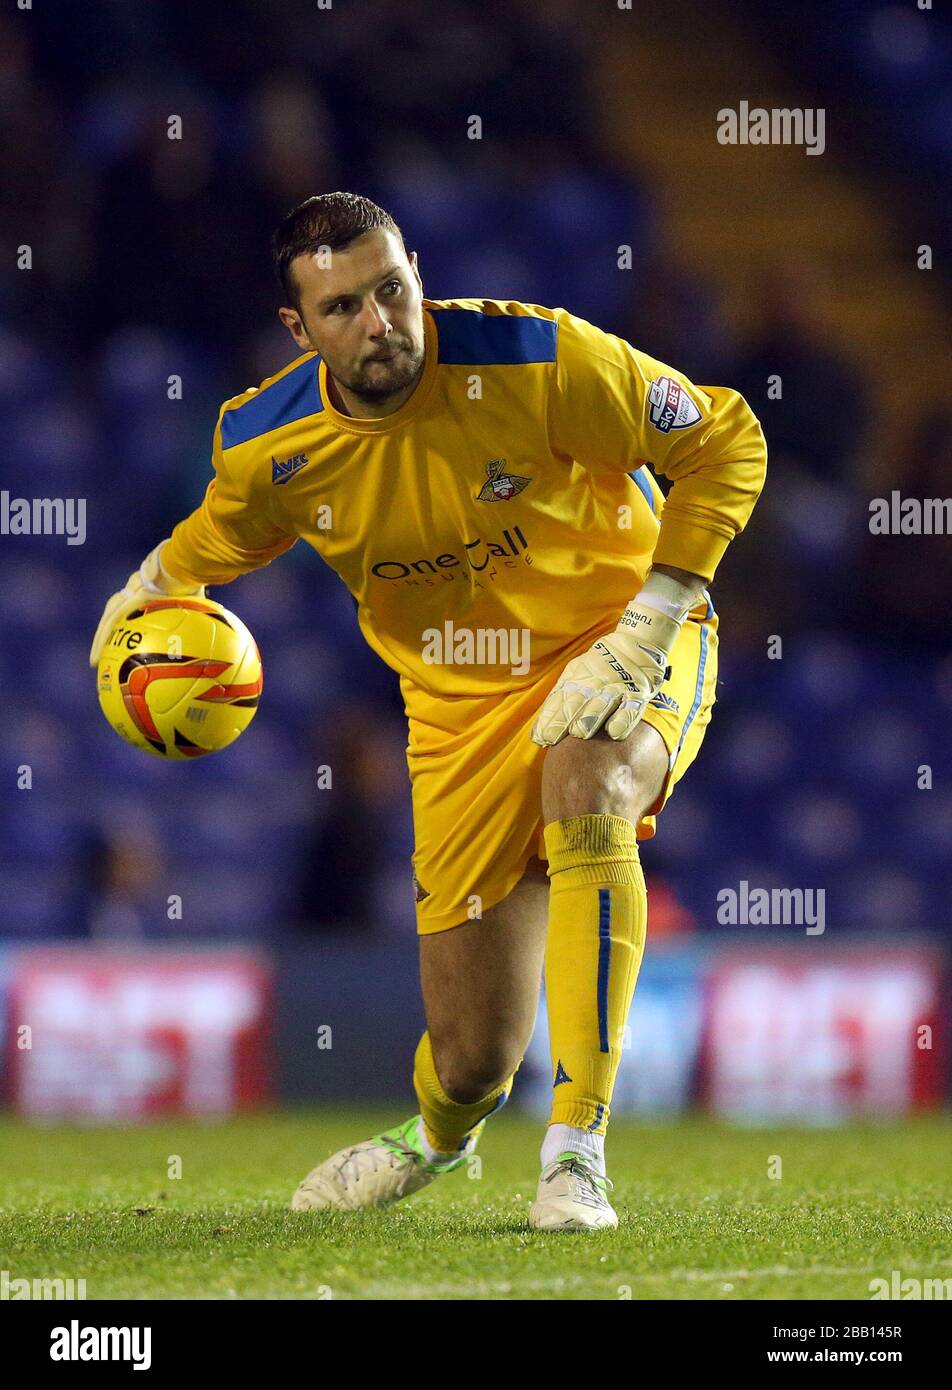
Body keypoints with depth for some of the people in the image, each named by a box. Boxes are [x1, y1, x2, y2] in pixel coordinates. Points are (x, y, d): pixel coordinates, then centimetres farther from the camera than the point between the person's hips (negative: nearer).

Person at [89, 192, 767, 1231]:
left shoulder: (537, 361, -25)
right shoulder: (266, 449, -13)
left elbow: (724, 441, -15)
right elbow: (221, 540, 14)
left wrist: (644, 628, -20)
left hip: (619, 649, -3)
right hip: (463, 706, 3)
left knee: (583, 794, -41)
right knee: (473, 1054, 0)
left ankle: (577, 1153, -33)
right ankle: (441, 1133, 43)